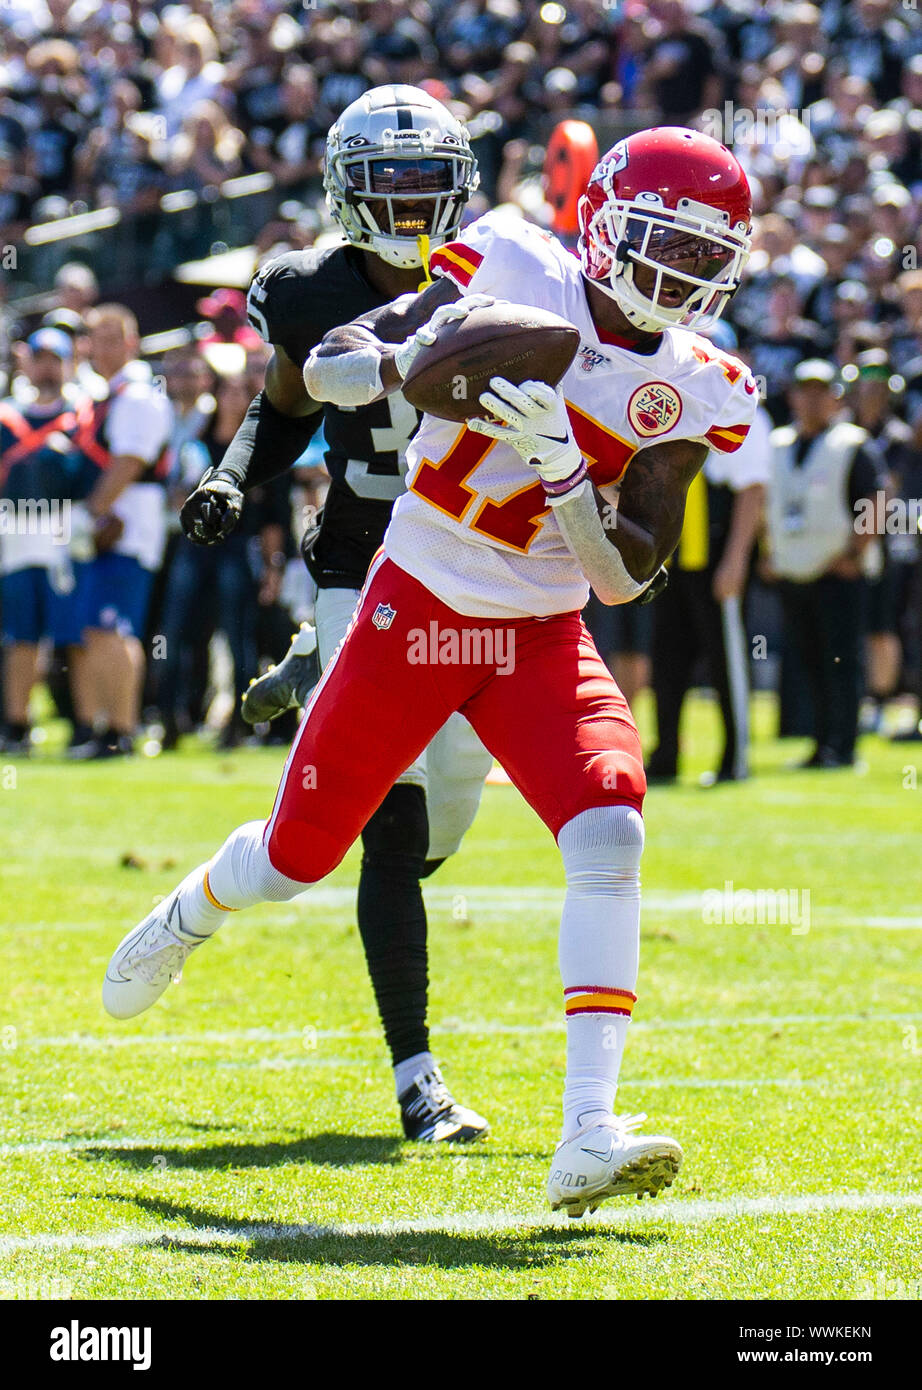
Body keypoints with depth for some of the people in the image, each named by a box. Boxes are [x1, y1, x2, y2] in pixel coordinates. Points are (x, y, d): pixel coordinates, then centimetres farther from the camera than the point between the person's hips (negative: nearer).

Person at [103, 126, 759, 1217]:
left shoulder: (693, 393, -4)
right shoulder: (512, 273, -10)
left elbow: (623, 577, -10)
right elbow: (324, 369, -9)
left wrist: (558, 462, -25)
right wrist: (406, 357, -31)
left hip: (543, 639, 2)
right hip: (415, 613, -2)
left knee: (609, 835, -23)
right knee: (296, 858, 8)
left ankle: (587, 1135, -26)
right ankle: (187, 918, 46)